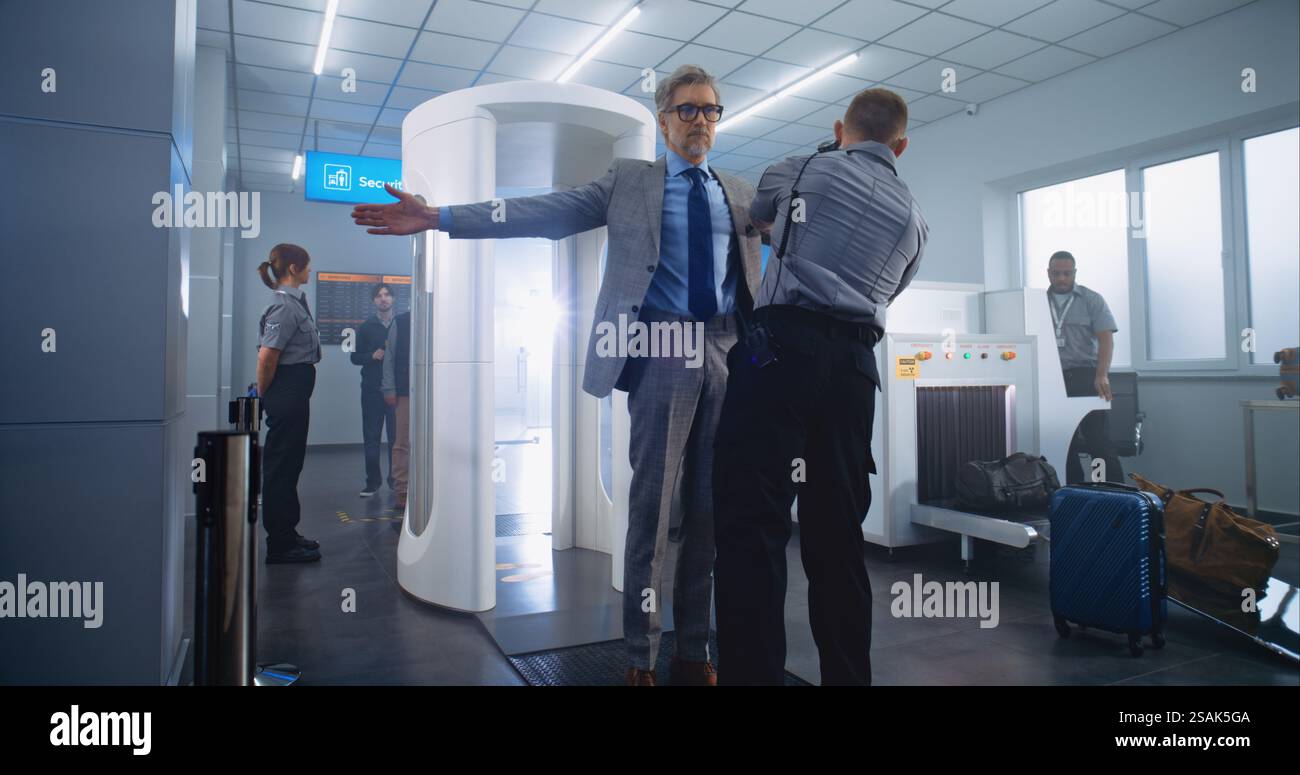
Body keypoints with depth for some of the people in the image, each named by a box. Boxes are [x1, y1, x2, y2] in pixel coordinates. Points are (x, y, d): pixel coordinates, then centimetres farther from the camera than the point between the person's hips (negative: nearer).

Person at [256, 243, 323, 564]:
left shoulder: (296, 301, 14)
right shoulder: (284, 306, -17)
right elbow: (266, 357, -22)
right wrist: (264, 394, -9)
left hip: (294, 392, 10)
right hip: (287, 390, -10)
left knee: (289, 464, 16)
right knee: (281, 465, -2)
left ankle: (287, 535, 27)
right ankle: (280, 545, 7)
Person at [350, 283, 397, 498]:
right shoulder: (366, 327, 11)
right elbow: (355, 357, 9)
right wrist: (372, 356, -9)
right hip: (372, 390, 1)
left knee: (396, 437, -1)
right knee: (371, 437, 3)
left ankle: (396, 480, 8)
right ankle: (373, 481, 10)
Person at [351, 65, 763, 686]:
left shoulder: (743, 195, 19)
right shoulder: (629, 181, 9)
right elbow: (544, 213, -1)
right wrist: (437, 217, -9)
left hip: (727, 353, 3)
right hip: (662, 351, -3)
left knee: (709, 507, 8)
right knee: (652, 503, -1)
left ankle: (694, 650, 22)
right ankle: (641, 654, 14)